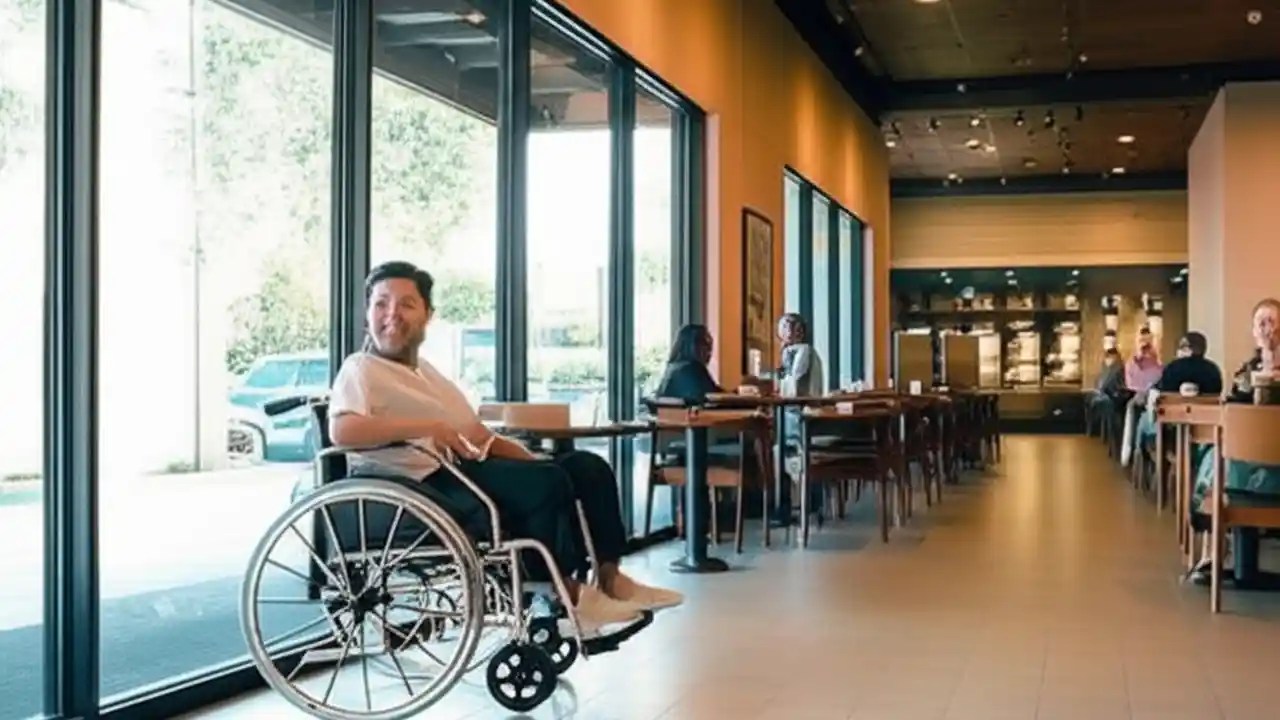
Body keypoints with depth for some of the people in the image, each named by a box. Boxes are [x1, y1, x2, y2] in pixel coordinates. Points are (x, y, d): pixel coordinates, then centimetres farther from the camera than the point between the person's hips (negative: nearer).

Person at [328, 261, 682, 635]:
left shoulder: (426, 371, 23)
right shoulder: (362, 369, -3)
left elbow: (482, 437, 20)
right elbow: (341, 430, -25)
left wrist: (538, 462, 7)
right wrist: (428, 427, -28)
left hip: (472, 468, 9)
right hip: (431, 481, -9)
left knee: (587, 467, -1)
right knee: (547, 482, -27)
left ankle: (609, 578, 0)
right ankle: (569, 594, -14)